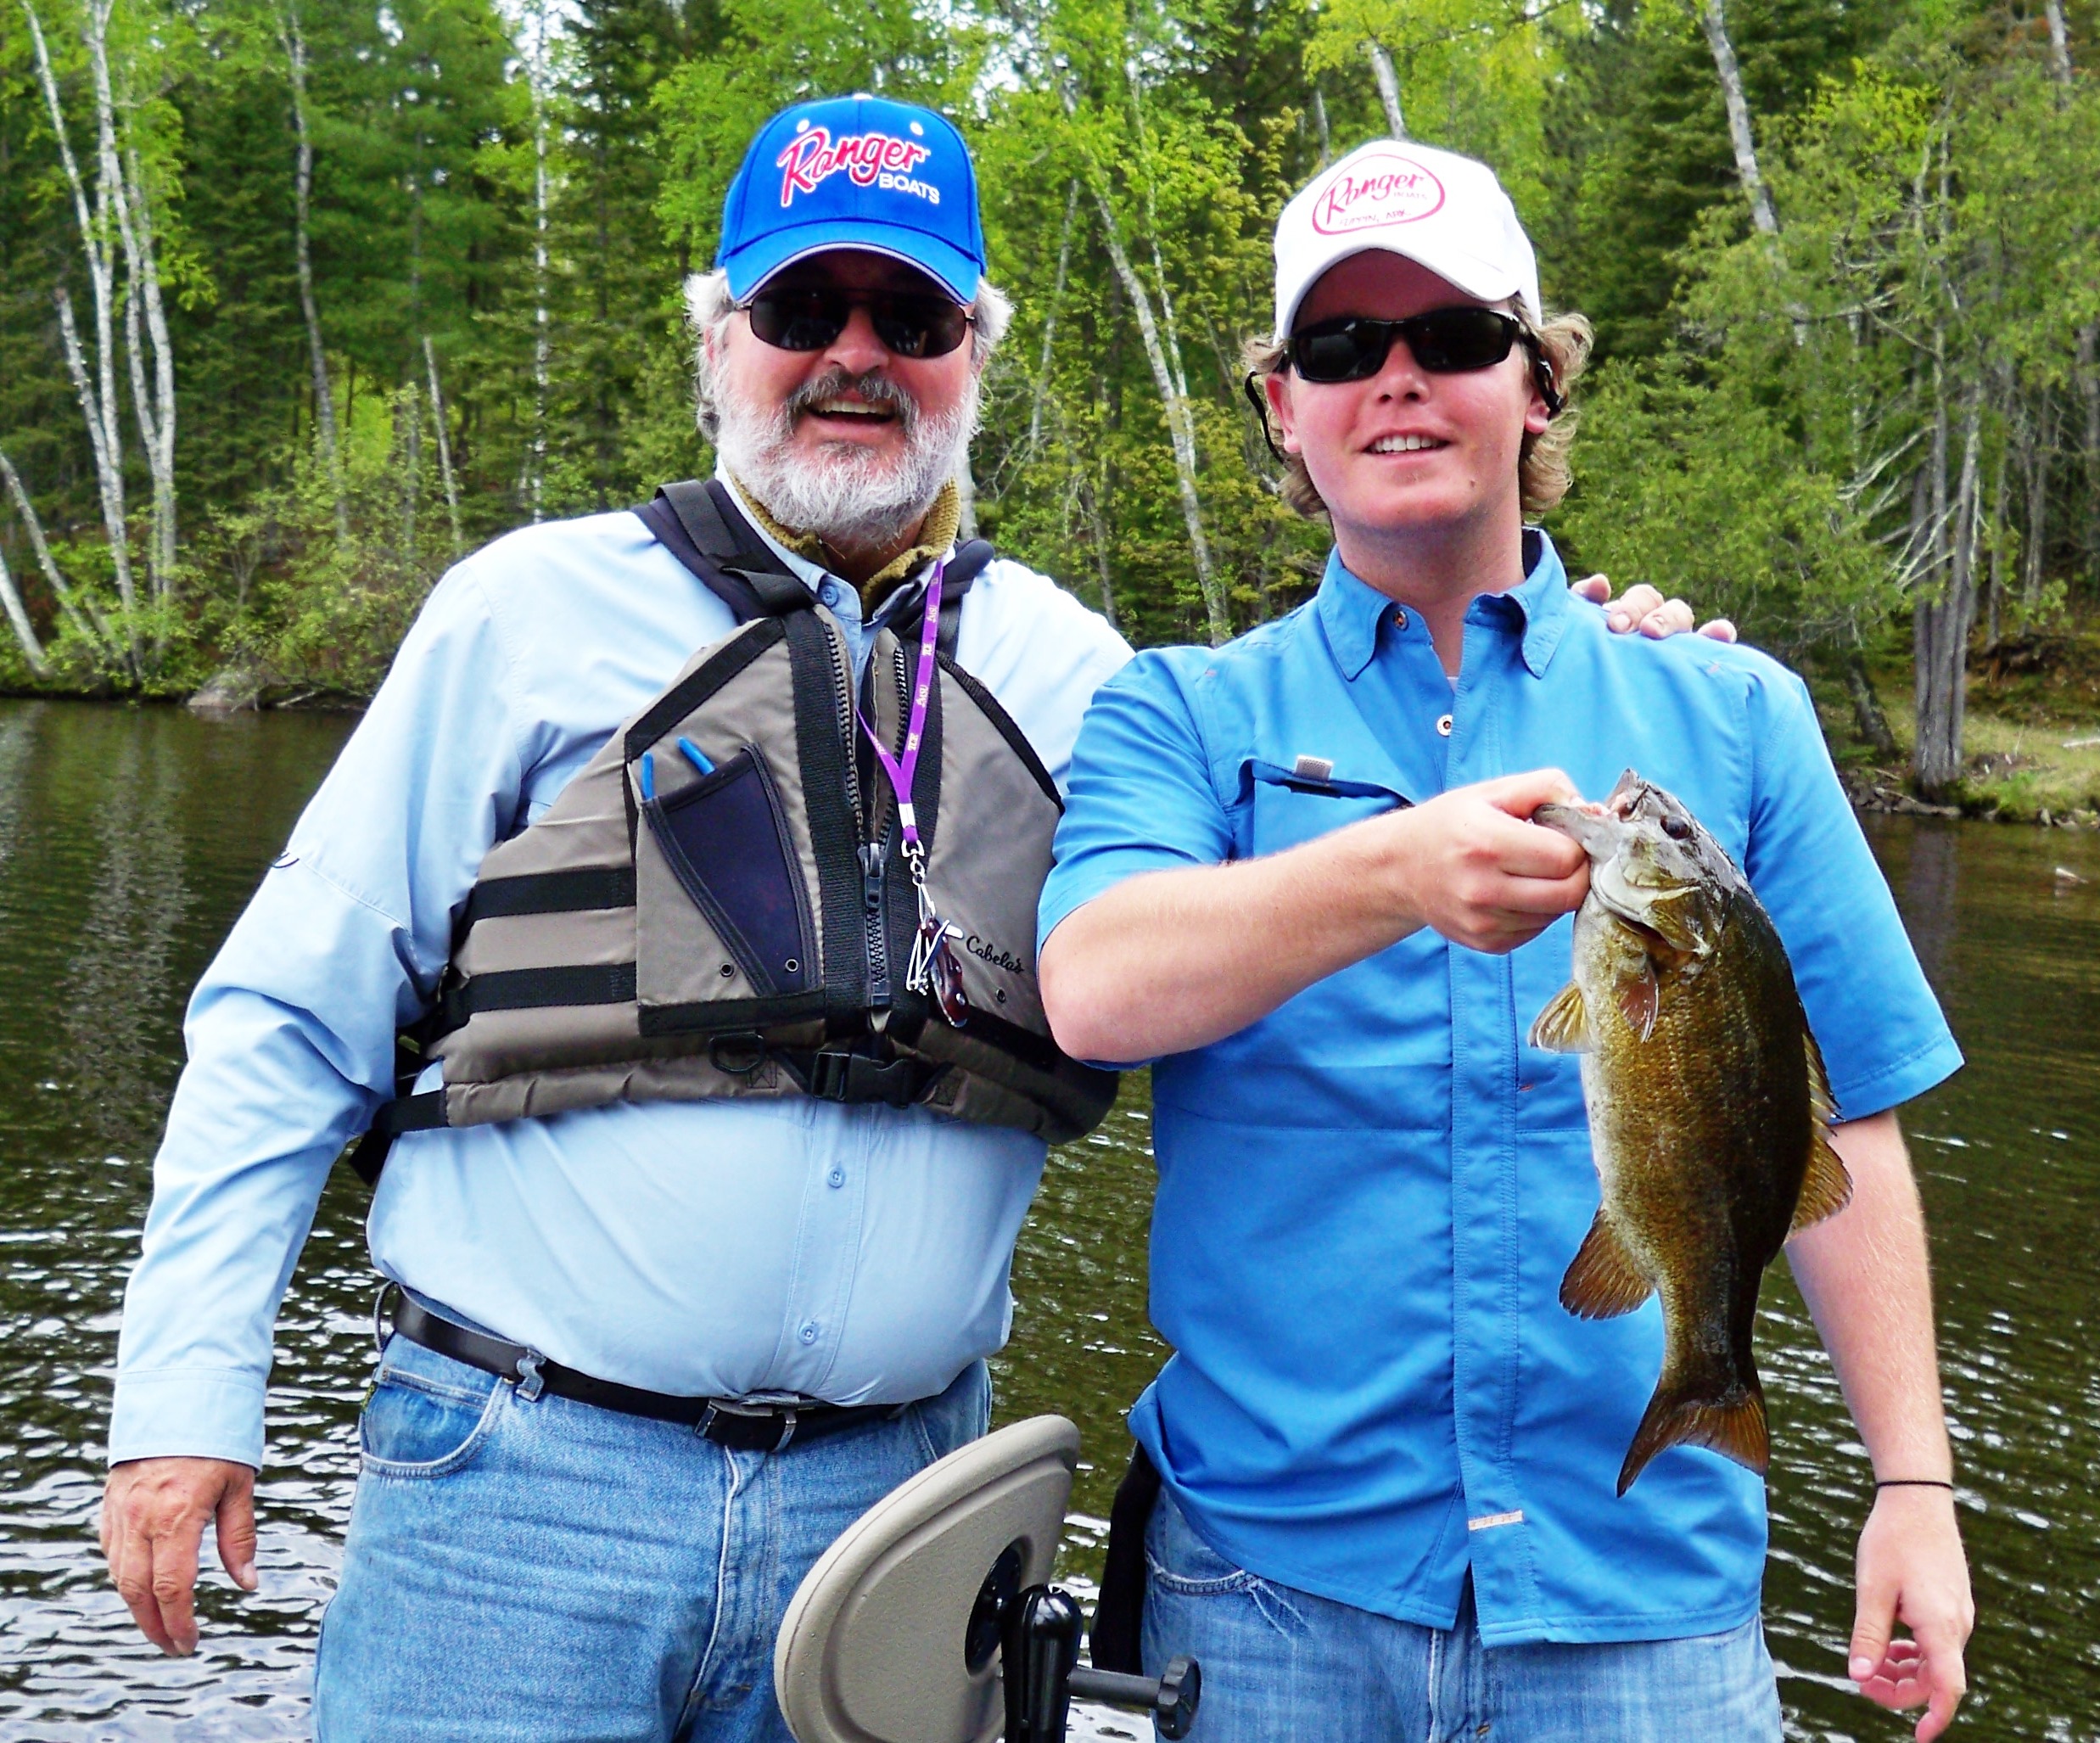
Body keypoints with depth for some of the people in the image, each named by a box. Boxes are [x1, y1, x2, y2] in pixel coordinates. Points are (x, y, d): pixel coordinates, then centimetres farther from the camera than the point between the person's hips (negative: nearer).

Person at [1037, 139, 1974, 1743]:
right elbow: (1095, 991, -18)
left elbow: (1836, 1123, 7)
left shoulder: (1730, 717, 6)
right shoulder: (1185, 715, 2)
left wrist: (1917, 1481, 2)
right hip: (1271, 1567, 0)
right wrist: (1394, 873, -34)